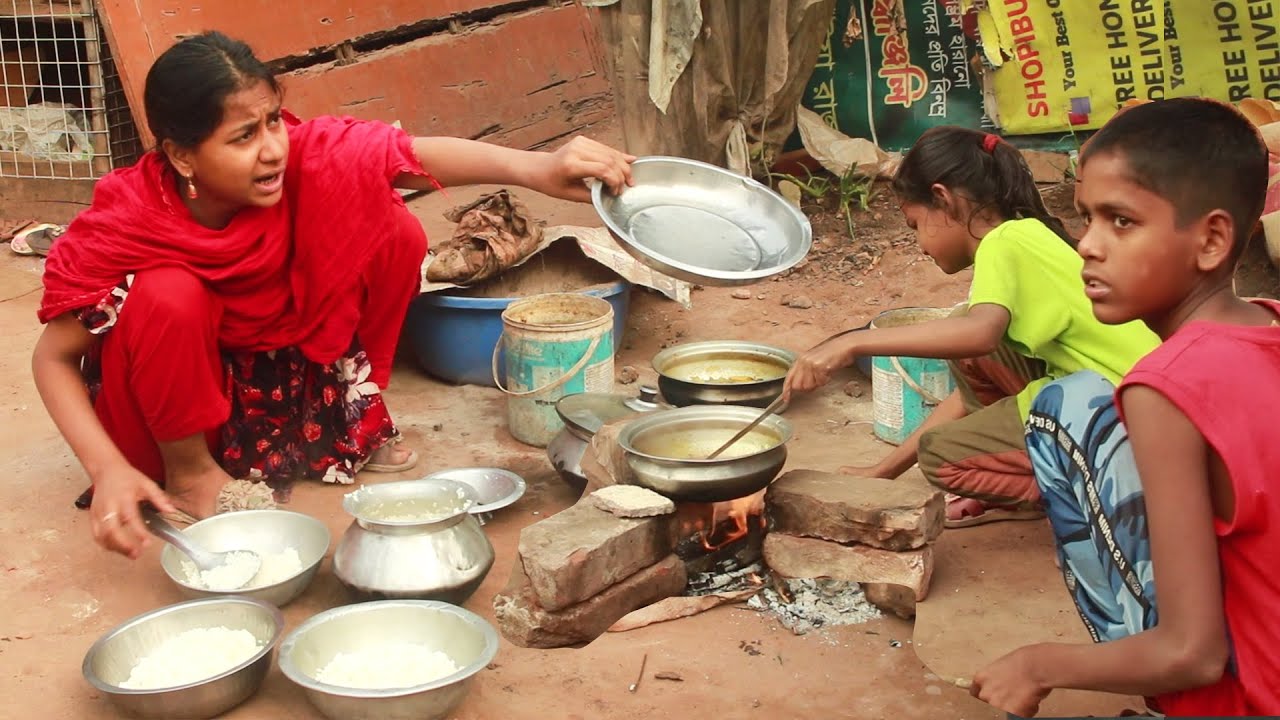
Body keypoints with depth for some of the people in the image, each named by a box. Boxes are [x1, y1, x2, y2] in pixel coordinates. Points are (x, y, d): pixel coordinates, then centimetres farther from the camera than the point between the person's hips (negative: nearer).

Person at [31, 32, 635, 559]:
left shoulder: (304, 156, -25)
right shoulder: (121, 226, -29)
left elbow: (419, 155, -36)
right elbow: (53, 358, -21)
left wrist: (536, 168, -54)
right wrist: (108, 471, -36)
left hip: (274, 372, 3)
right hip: (171, 410, -3)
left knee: (394, 233, -16)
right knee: (168, 296, -36)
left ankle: (347, 415, 5)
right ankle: (187, 469, -9)